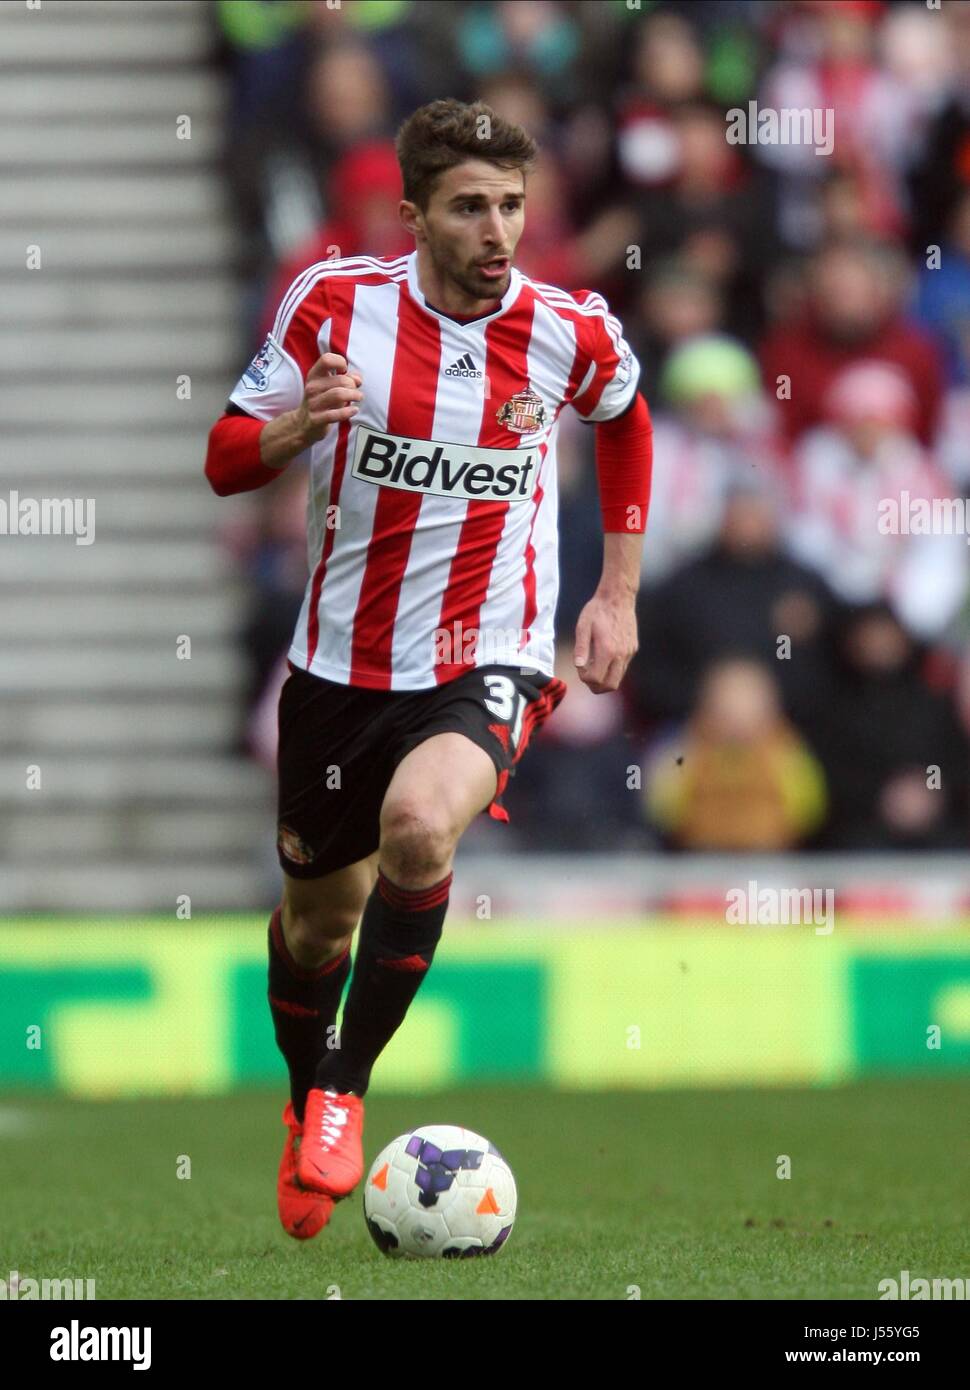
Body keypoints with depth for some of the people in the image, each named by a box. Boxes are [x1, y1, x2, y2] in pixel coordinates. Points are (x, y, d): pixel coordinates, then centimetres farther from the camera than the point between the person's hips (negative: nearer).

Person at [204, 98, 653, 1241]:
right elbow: (224, 461, -2)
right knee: (318, 912, 14)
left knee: (419, 826, -32)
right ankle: (306, 1108, 46)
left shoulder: (571, 333, -7)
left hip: (490, 665, -2)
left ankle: (345, 1089, -16)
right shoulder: (333, 301, -8)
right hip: (341, 663, 2)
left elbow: (625, 420, 18)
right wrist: (299, 425, -24)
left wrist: (617, 596, 14)